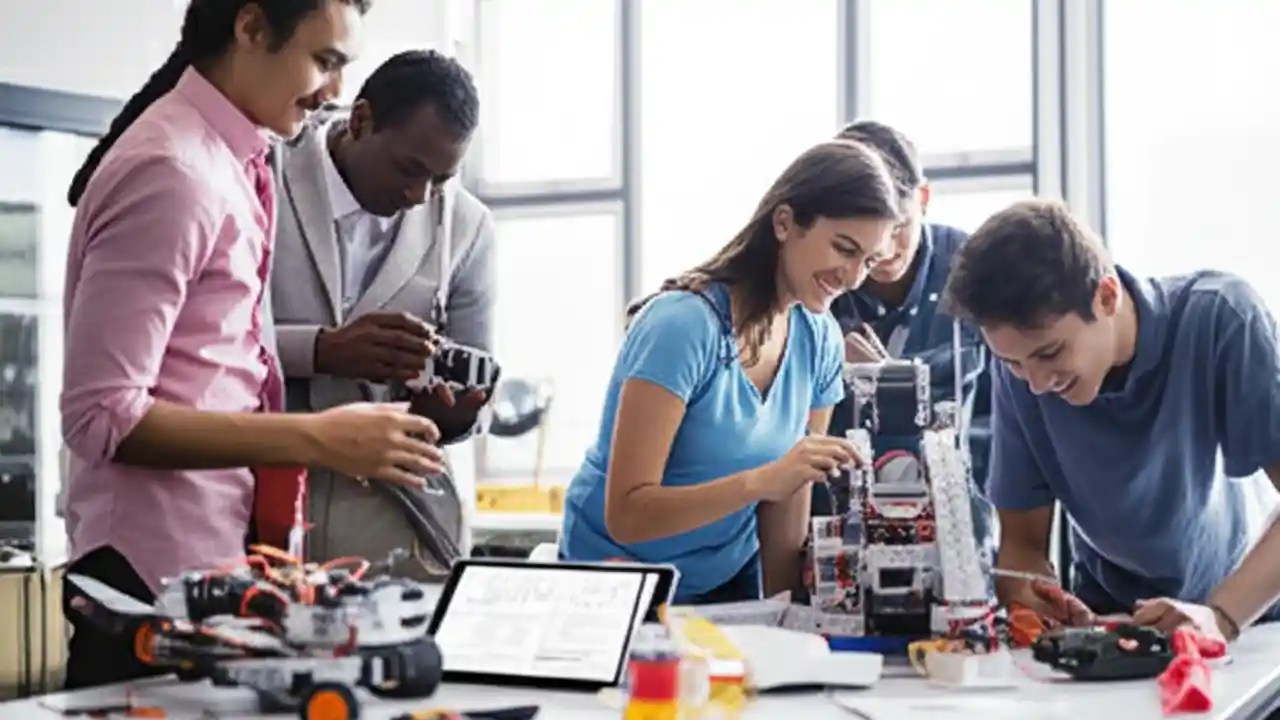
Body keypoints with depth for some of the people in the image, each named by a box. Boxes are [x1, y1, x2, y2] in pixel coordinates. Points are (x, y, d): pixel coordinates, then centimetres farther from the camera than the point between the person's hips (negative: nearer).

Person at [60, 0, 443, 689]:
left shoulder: (228, 161, 10)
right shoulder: (170, 172, -18)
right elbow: (102, 415, -22)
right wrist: (315, 439, -22)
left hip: (222, 556, 9)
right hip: (158, 576, -9)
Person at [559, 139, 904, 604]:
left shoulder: (818, 340, -3)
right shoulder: (684, 324, -21)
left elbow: (786, 511, 2)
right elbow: (626, 516, -25)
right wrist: (761, 481, -34)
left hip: (730, 580, 4)